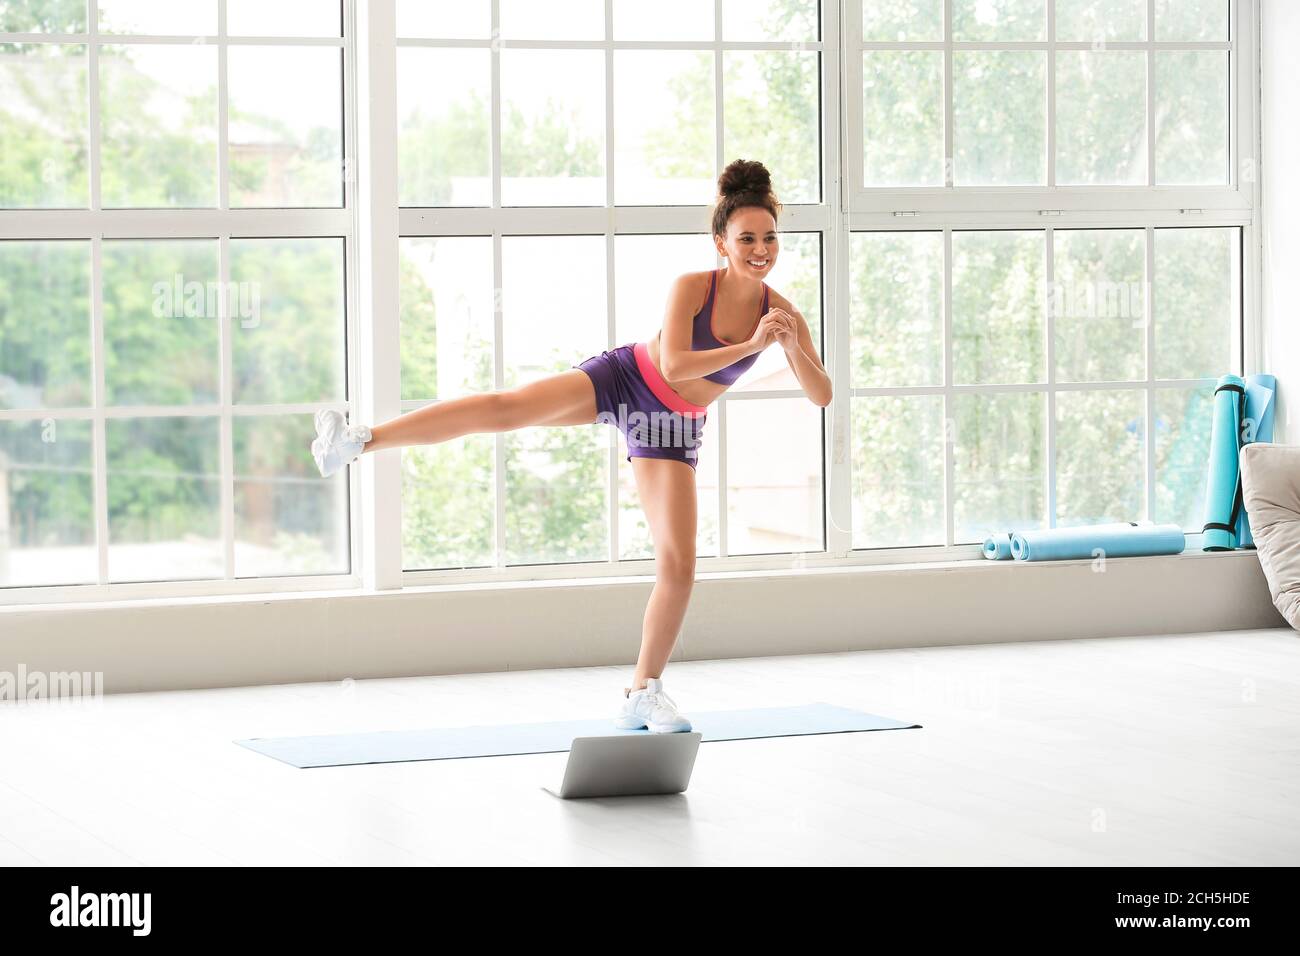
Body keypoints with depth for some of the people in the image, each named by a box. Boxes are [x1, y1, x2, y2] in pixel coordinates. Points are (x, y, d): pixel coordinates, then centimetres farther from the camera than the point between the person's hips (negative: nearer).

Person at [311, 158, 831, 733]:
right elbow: (673, 365, -28)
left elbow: (822, 396, -10)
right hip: (624, 378, -3)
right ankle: (360, 441, -29)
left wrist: (793, 347, -29)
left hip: (672, 426, 3)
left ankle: (643, 695, 11)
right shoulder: (692, 288, -18)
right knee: (507, 407, -27)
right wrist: (750, 346, -32)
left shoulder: (780, 311, -8)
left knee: (678, 564, -4)